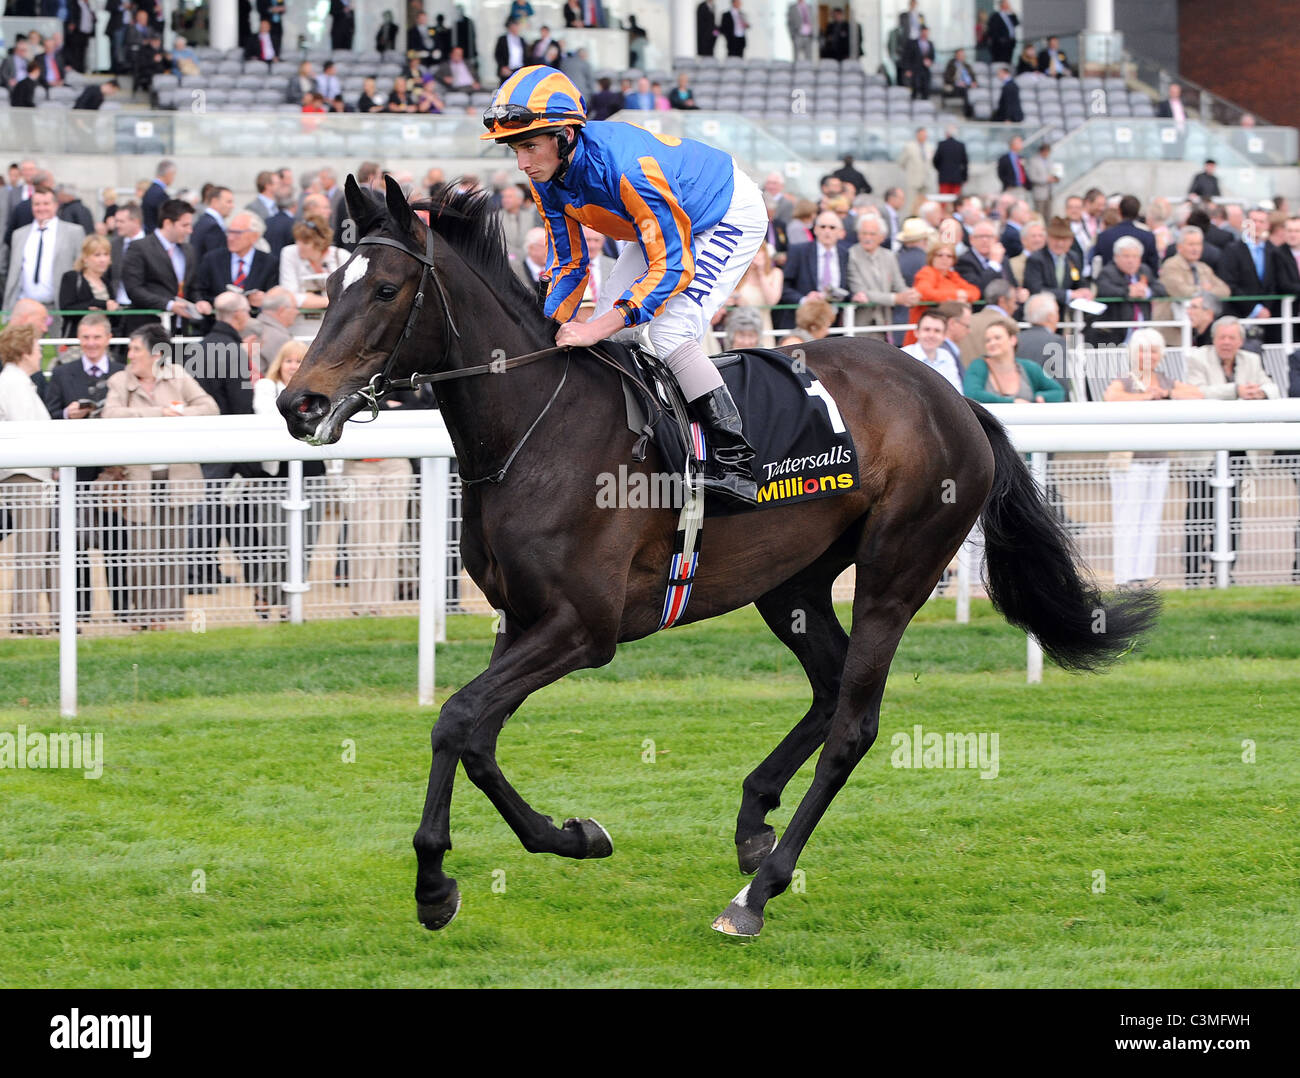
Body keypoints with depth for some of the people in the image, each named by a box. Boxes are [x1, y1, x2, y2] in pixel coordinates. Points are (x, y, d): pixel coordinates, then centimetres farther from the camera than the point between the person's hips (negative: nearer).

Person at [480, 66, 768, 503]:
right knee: (609, 335, 2)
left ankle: (735, 464, -21)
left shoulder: (628, 165, -42)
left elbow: (672, 264, -39)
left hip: (731, 214, -9)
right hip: (666, 223, 9)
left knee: (670, 331, -24)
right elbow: (568, 262, -2)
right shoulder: (546, 177, -16)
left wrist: (598, 328, -44)